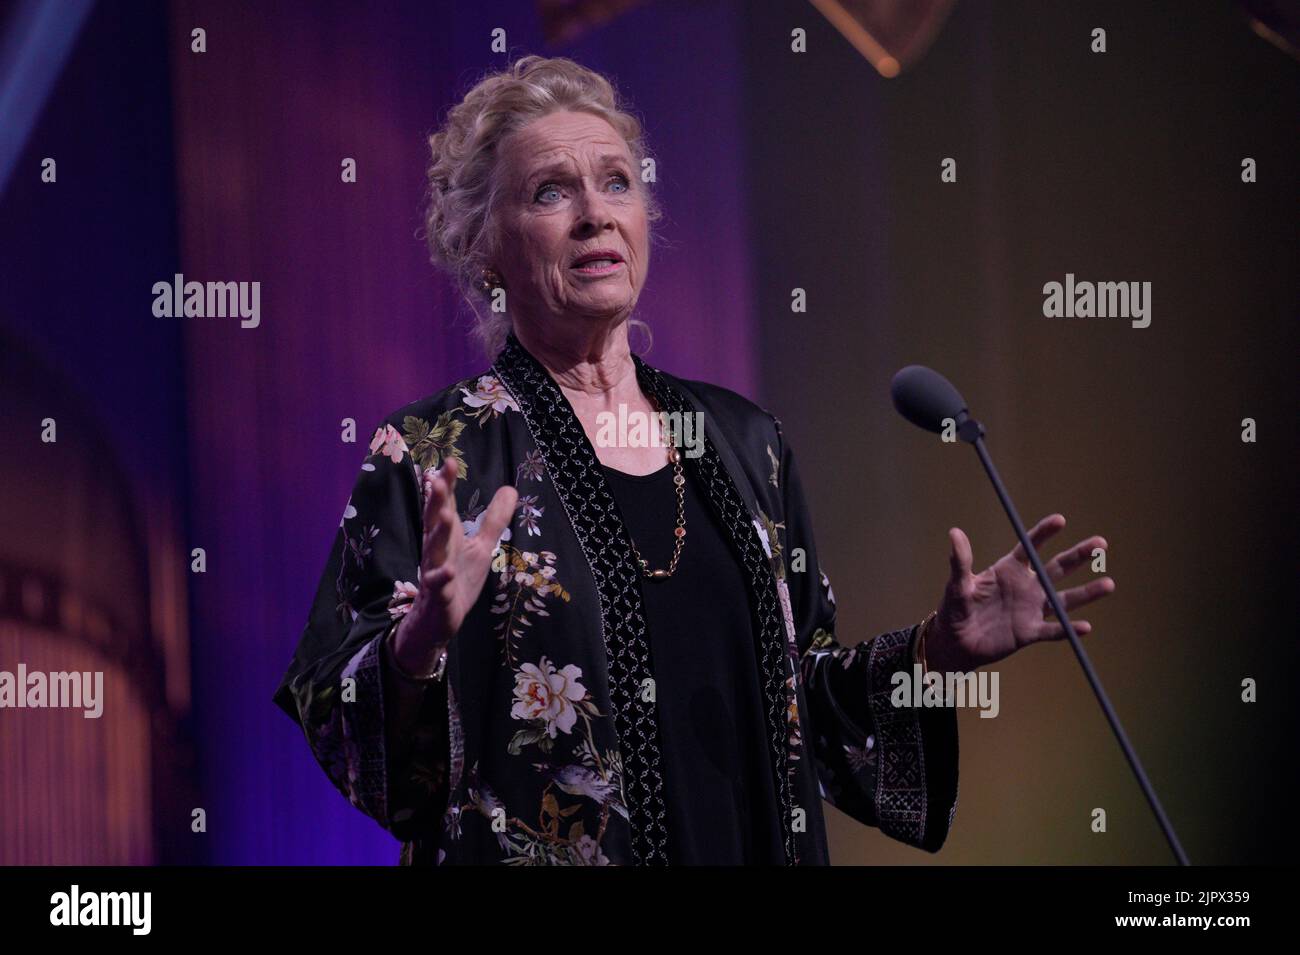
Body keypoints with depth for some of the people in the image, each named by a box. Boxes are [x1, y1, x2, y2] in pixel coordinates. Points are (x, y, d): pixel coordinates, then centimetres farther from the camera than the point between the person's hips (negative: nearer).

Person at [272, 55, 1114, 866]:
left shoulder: (744, 441, 7)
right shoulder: (429, 457, -7)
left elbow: (803, 695, 13)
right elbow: (337, 726, -13)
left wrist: (940, 650, 0)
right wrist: (422, 639, -30)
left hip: (752, 846, 4)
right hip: (529, 853, -4)